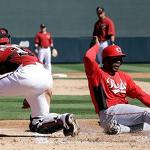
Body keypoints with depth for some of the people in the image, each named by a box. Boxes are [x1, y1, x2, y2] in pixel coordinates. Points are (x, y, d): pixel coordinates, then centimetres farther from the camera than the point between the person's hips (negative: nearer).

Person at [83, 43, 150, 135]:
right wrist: (97, 46, -1)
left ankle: (119, 128, -10)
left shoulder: (124, 76, 21)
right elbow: (88, 58, -19)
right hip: (108, 114, -8)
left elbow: (141, 94, 14)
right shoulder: (97, 73, 0)